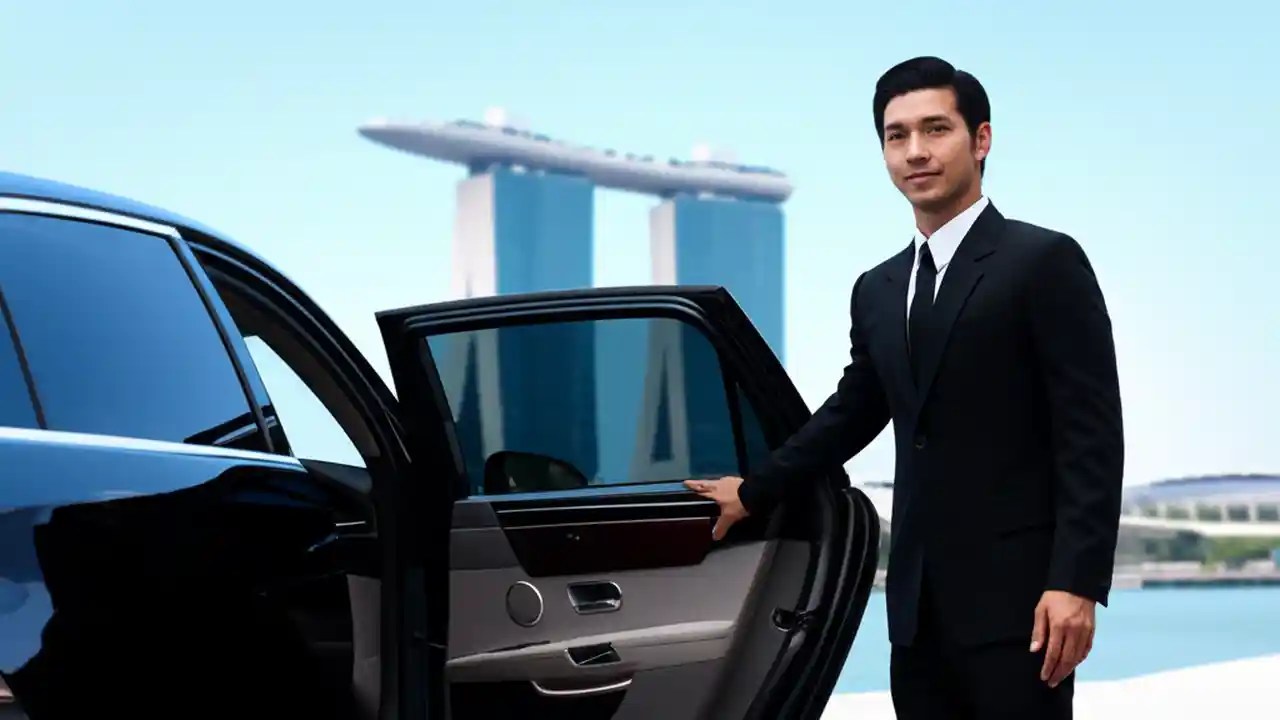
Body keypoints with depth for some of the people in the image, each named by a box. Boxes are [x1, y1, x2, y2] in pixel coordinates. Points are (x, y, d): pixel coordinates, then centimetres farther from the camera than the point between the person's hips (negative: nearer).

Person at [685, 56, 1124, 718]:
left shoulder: (1045, 261, -5)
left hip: (1015, 593, -6)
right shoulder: (877, 290, 15)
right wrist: (754, 492, 34)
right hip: (918, 602, 6)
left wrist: (1076, 582, -17)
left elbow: (1093, 434, -10)